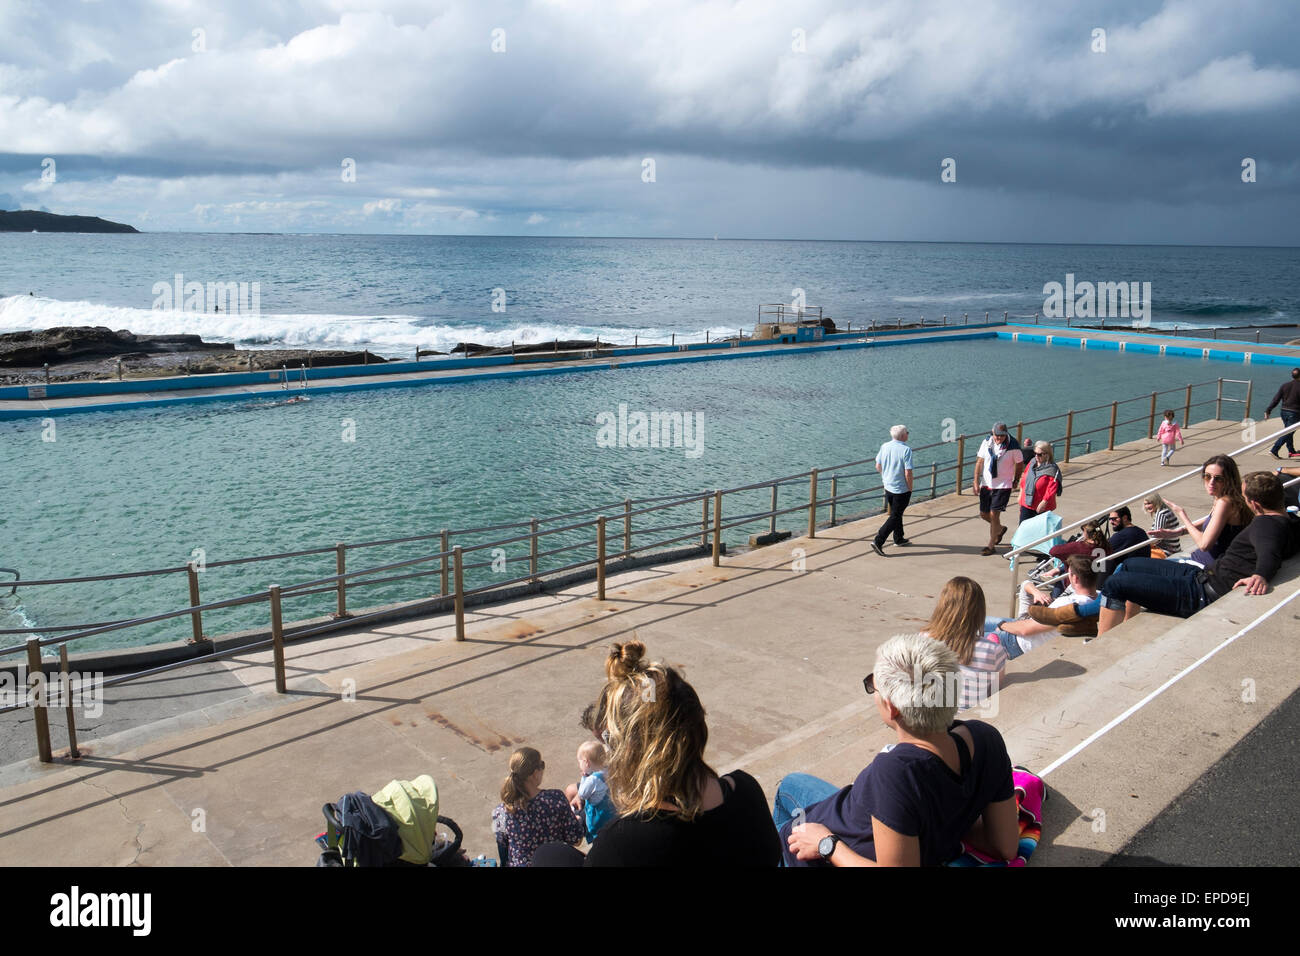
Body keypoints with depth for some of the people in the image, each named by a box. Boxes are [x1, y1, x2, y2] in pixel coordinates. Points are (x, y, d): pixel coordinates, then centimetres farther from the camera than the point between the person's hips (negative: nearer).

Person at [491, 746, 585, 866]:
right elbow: (576, 841, -15)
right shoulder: (557, 799, -25)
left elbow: (502, 844, -4)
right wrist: (577, 820, 5)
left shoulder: (501, 812, -22)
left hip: (519, 864, 1)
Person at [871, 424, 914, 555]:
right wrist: (910, 489, -9)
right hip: (901, 489, -7)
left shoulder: (884, 446, -2)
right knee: (895, 517, 0)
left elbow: (878, 466, 6)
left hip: (888, 486, 7)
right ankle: (878, 542, -8)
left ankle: (899, 539, 36)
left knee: (896, 513, 23)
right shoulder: (906, 450, -21)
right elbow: (908, 473, -22)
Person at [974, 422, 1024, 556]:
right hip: (986, 485, 5)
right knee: (984, 514, 11)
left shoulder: (1013, 447, -13)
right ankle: (999, 529, 42)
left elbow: (1020, 464, 2)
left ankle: (991, 546, 2)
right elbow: (980, 462, 3)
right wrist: (976, 482, 0)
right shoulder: (986, 443, -2)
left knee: (993, 514, -9)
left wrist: (1016, 481, 12)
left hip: (1003, 486, -5)